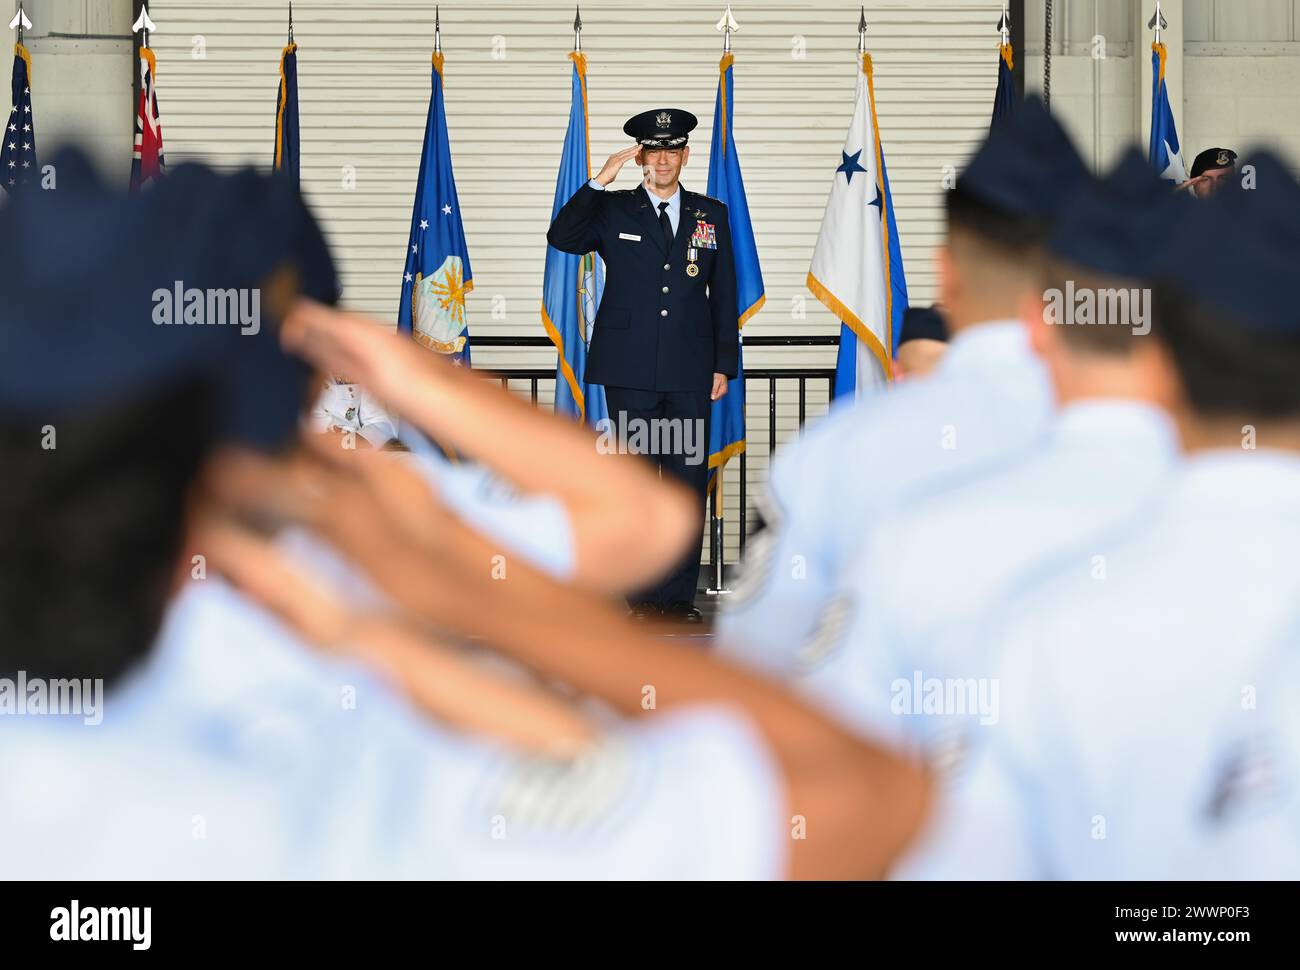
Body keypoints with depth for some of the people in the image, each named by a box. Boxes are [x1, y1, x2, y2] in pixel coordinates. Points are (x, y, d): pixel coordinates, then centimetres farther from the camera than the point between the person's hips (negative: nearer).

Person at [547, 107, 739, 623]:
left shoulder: (711, 215, 12)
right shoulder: (613, 210, 7)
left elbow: (724, 295, 13)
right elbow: (562, 238, -10)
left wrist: (724, 364, 7)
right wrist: (599, 181, -15)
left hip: (690, 371, 2)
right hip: (631, 371, -2)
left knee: (689, 482, 1)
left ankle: (679, 597, 6)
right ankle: (640, 596, 5)